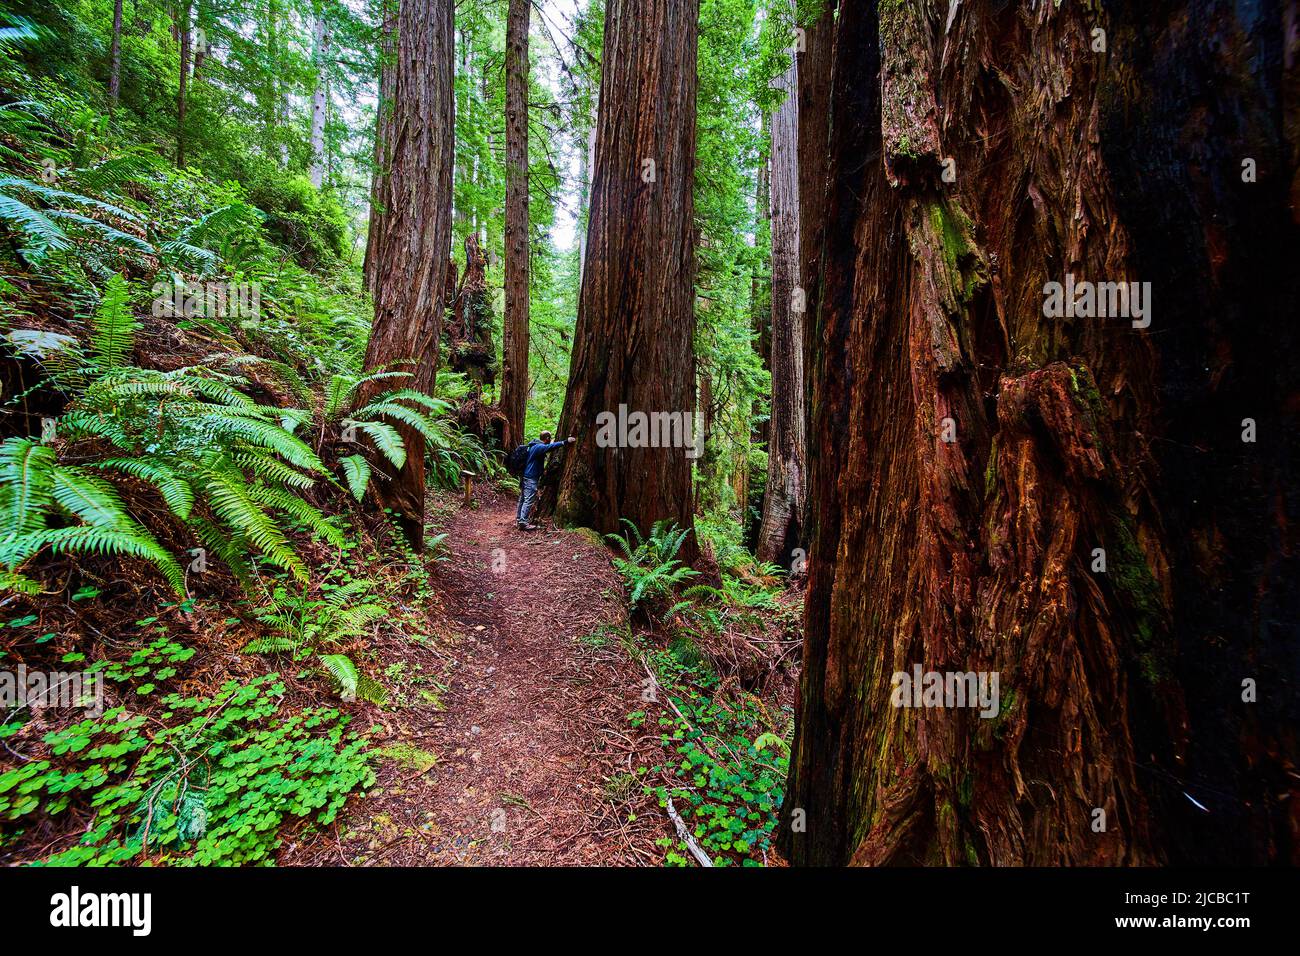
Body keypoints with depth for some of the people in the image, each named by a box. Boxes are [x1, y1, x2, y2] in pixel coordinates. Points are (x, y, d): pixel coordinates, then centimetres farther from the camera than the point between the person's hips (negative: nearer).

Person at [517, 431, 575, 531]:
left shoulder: (535, 446, 14)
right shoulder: (539, 447, -18)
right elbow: (550, 447, -35)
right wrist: (566, 442, -40)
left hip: (526, 476, 11)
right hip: (531, 478, -11)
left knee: (523, 498, 18)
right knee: (529, 500, -8)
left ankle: (519, 518, 30)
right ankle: (523, 523, -6)